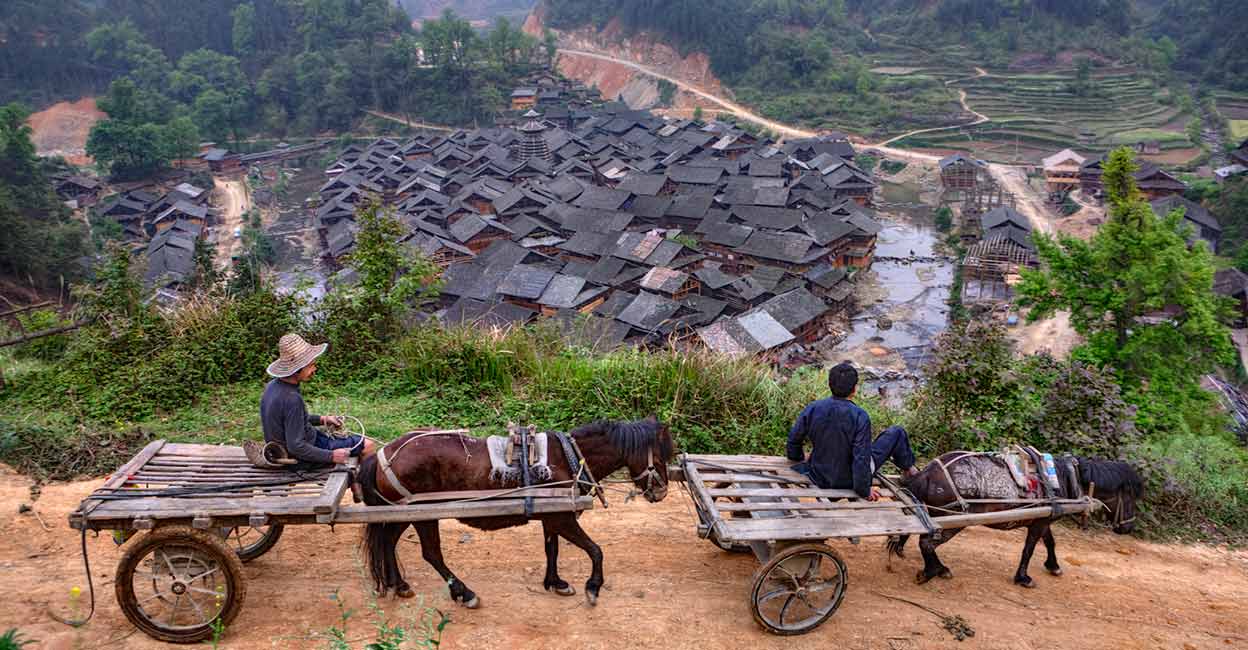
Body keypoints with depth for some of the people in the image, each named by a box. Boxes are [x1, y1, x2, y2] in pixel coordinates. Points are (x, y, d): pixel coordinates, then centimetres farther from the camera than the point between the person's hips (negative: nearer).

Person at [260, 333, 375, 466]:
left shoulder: (273, 385, -4)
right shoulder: (292, 399, -32)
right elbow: (296, 446, -30)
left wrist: (322, 419, 10)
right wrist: (332, 456, -22)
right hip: (302, 456, -9)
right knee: (367, 445, -2)